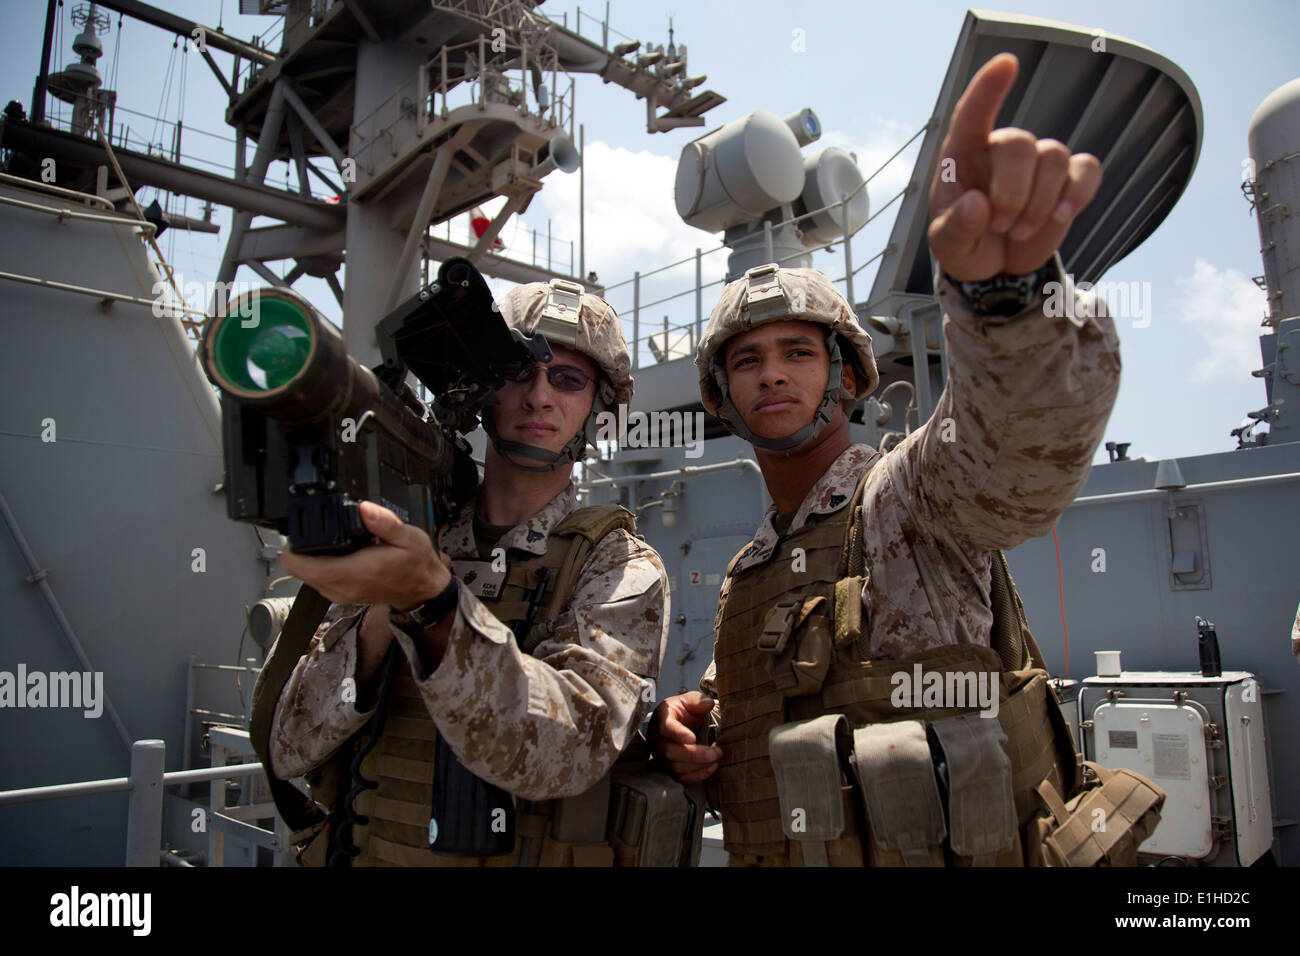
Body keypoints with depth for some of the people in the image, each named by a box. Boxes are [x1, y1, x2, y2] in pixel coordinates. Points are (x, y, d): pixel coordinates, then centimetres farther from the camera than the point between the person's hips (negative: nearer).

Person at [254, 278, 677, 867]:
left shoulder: (622, 570, -3)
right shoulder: (411, 533, 6)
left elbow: (563, 753, -20)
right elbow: (290, 751, 1)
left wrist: (431, 600, -30)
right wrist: (375, 623, -14)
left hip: (522, 855, -2)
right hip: (359, 851, 3)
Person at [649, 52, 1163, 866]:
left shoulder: (906, 494, -13)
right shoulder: (746, 578, 9)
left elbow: (1030, 431, -33)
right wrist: (683, 727, -2)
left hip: (964, 852, -6)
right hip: (782, 859, 6)